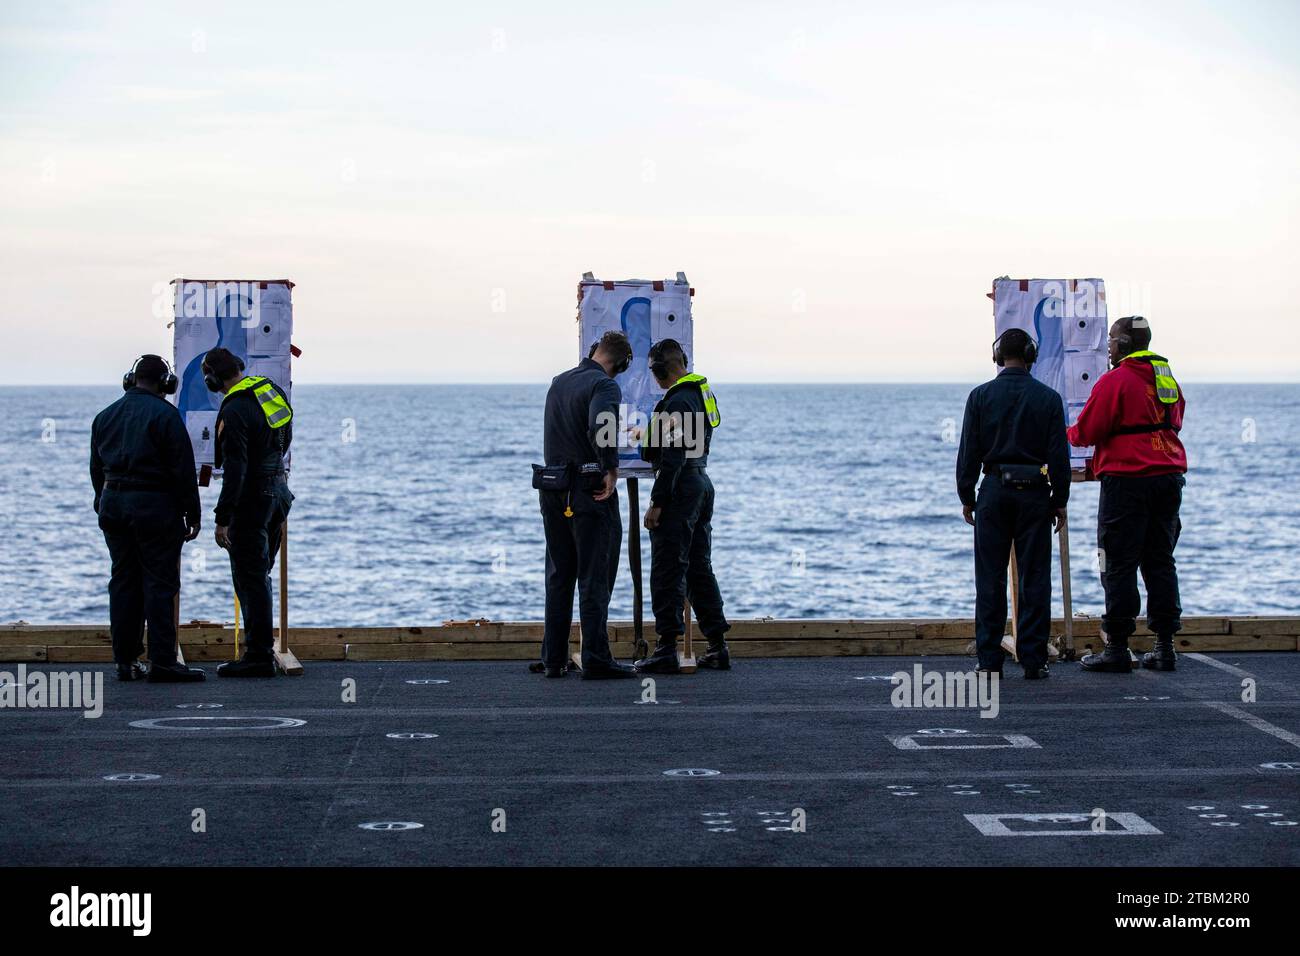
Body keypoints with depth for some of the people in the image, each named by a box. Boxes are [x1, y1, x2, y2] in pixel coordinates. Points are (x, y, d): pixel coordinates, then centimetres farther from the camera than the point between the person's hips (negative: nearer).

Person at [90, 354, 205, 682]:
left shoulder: (104, 416, 12)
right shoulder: (165, 414, -9)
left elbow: (96, 470, 16)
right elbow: (184, 469, -11)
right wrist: (192, 514, -5)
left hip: (113, 504, 6)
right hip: (155, 506, -6)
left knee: (123, 582, 10)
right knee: (159, 583, -4)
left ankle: (125, 661, 11)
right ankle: (162, 662, -6)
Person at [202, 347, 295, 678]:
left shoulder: (234, 412, -21)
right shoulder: (272, 390, 5)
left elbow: (235, 470, -24)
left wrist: (222, 519, -21)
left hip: (252, 498, -9)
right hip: (278, 490, 9)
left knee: (250, 578, -4)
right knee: (260, 574, 17)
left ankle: (259, 656, -5)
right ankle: (262, 647, 22)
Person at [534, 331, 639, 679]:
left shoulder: (558, 382, 12)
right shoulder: (605, 386, -12)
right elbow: (600, 427, -32)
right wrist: (611, 469, -19)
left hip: (552, 488, 7)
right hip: (590, 490, -7)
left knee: (558, 575, 13)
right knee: (595, 576, -2)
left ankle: (554, 659, 13)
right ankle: (596, 660, -3)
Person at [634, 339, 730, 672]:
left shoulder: (677, 402, -16)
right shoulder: (704, 392, 13)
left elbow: (673, 457, -21)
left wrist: (657, 502, -19)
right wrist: (648, 442, 31)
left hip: (680, 486, -10)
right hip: (702, 482, 10)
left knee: (668, 570, -6)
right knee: (700, 567, 14)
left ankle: (667, 650, -6)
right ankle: (717, 647, 15)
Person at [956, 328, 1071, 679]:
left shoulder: (981, 396, -1)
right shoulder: (1048, 398, -1)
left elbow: (969, 452, -1)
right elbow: (1059, 455, -1)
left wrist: (966, 498, 7)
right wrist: (1059, 500, 7)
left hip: (994, 492, 0)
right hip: (1034, 493, 0)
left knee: (990, 578, 5)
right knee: (1034, 578, 4)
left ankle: (989, 659, 3)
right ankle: (1033, 660, 2)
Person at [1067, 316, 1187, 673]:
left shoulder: (1115, 380, -10)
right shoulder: (1168, 378, 13)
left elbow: (1087, 432, -10)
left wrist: (1068, 433, 12)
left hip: (1126, 480, -7)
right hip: (1169, 478, 7)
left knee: (1119, 566, -2)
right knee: (1160, 563, 10)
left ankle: (1117, 648, -2)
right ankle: (1164, 646, 10)